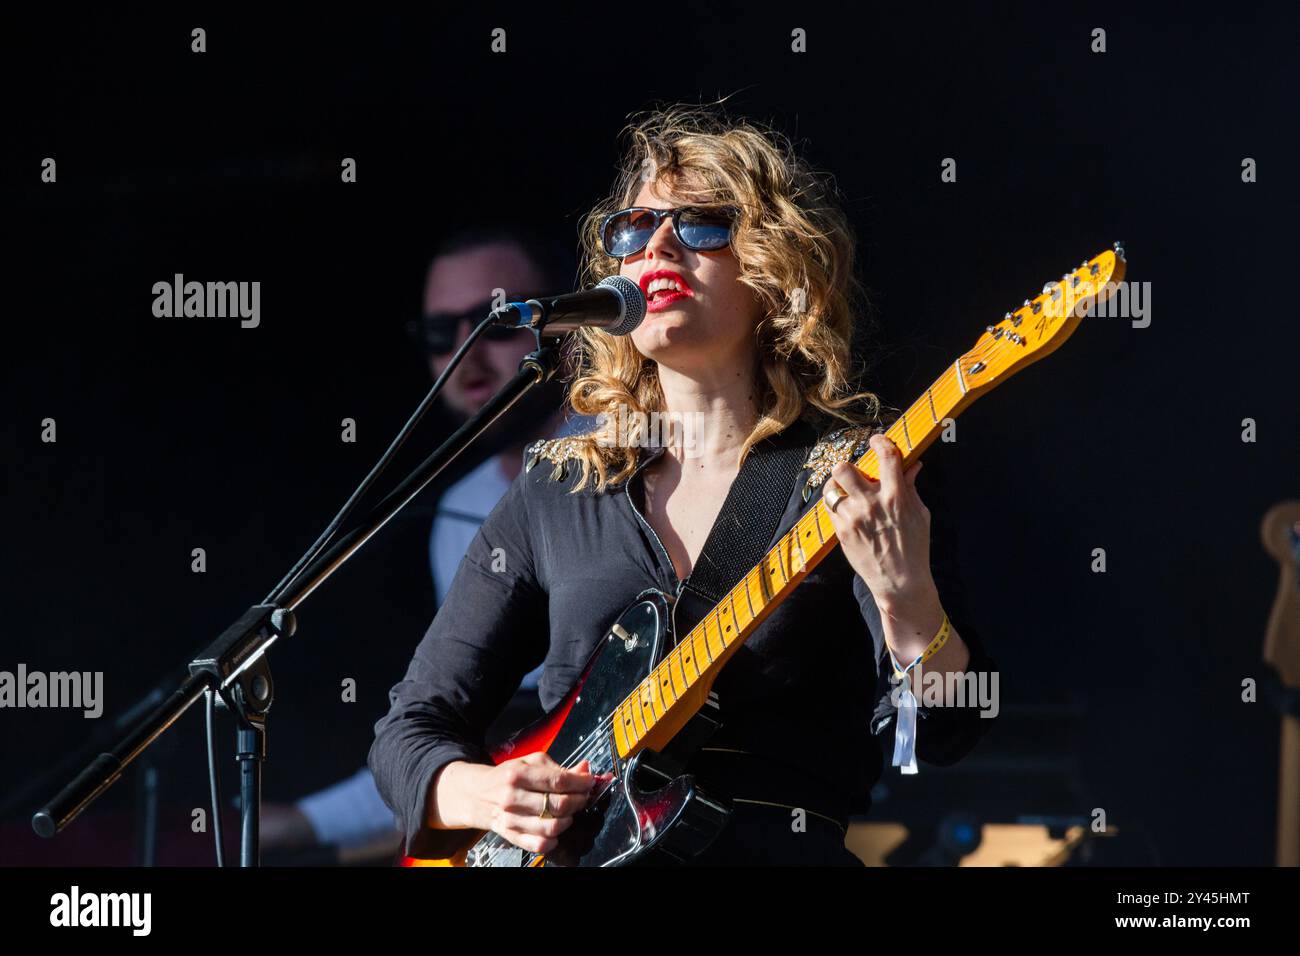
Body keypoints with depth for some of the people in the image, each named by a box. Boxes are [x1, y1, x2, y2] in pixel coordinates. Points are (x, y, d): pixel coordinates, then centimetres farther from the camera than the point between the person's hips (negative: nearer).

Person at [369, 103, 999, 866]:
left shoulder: (853, 482, 6)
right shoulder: (553, 496, 14)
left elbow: (944, 732, -5)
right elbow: (412, 726, 15)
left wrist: (904, 594, -23)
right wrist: (477, 794, -6)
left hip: (776, 850, -4)